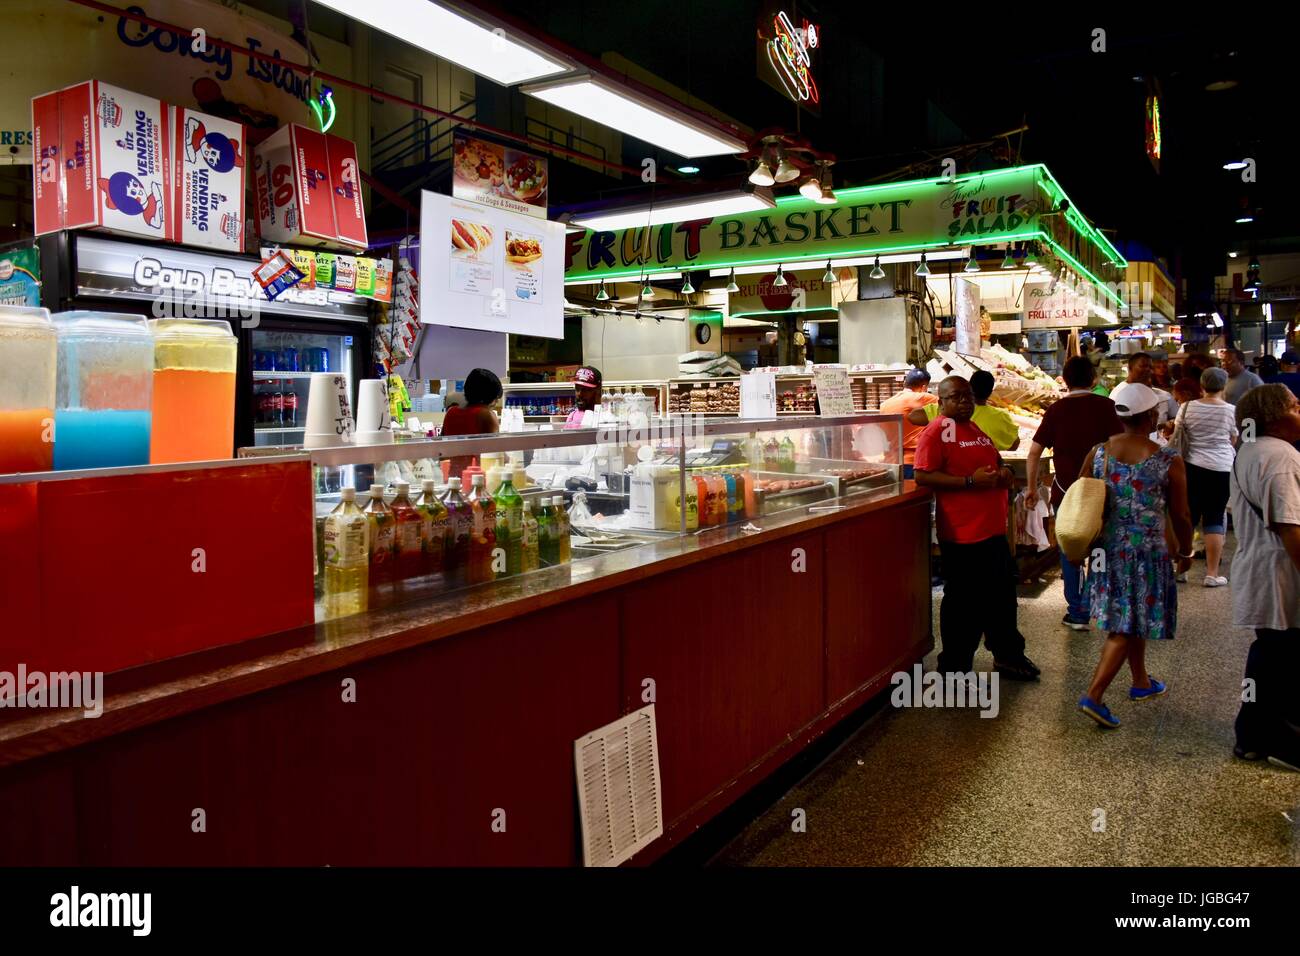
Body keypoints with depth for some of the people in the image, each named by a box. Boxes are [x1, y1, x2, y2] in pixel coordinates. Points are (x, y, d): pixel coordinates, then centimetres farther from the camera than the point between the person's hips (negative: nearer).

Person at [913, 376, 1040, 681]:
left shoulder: (976, 429, 17)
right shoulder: (936, 432, -11)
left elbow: (994, 461, 30)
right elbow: (923, 476, -21)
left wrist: (1003, 472, 6)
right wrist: (970, 481, -23)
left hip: (993, 529, 9)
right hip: (961, 534, -9)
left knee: (1002, 596, 19)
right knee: (964, 601, 1)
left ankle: (1008, 655, 35)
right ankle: (955, 667, 15)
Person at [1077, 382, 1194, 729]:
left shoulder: (1098, 453, -4)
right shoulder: (1169, 461, -14)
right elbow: (1180, 516, -6)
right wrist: (1186, 552, 11)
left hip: (1108, 548, 5)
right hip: (1147, 553, -5)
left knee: (1125, 619, 22)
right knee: (1127, 629, 2)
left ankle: (1141, 682, 39)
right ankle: (1094, 695, -5)